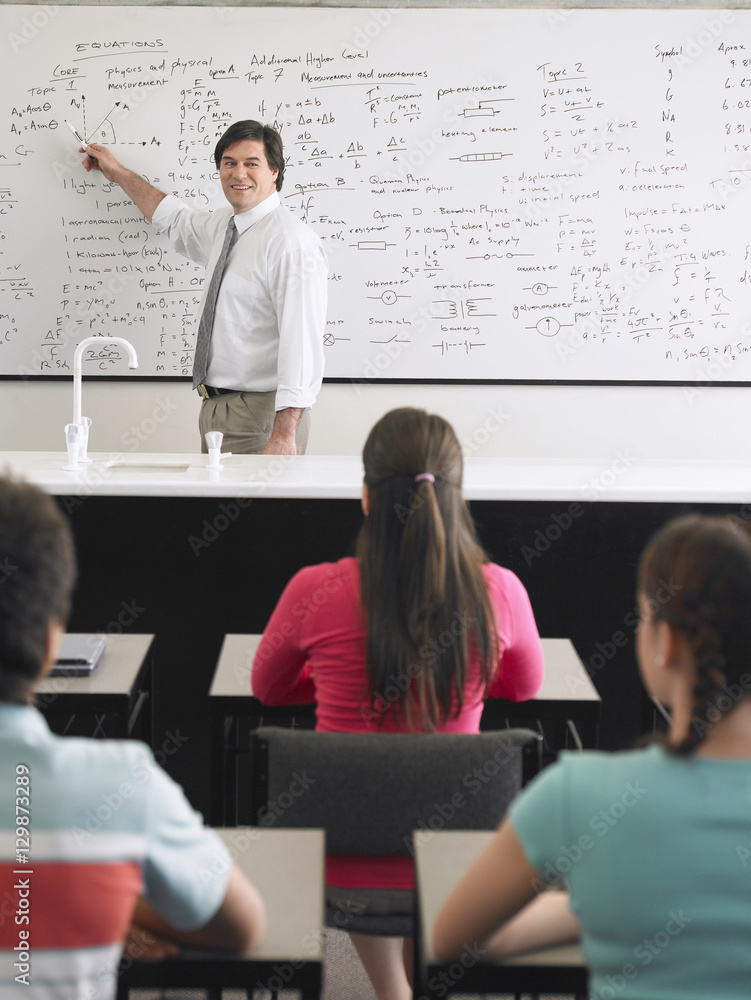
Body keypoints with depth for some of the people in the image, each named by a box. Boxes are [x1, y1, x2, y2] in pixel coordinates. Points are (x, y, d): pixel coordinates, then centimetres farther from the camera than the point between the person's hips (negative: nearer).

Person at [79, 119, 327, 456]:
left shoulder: (292, 242, -16)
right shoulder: (224, 224, 12)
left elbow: (302, 340, -24)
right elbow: (177, 220, 36)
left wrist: (284, 435, -32)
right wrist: (117, 172, 41)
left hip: (259, 415, -9)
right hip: (214, 408, 9)